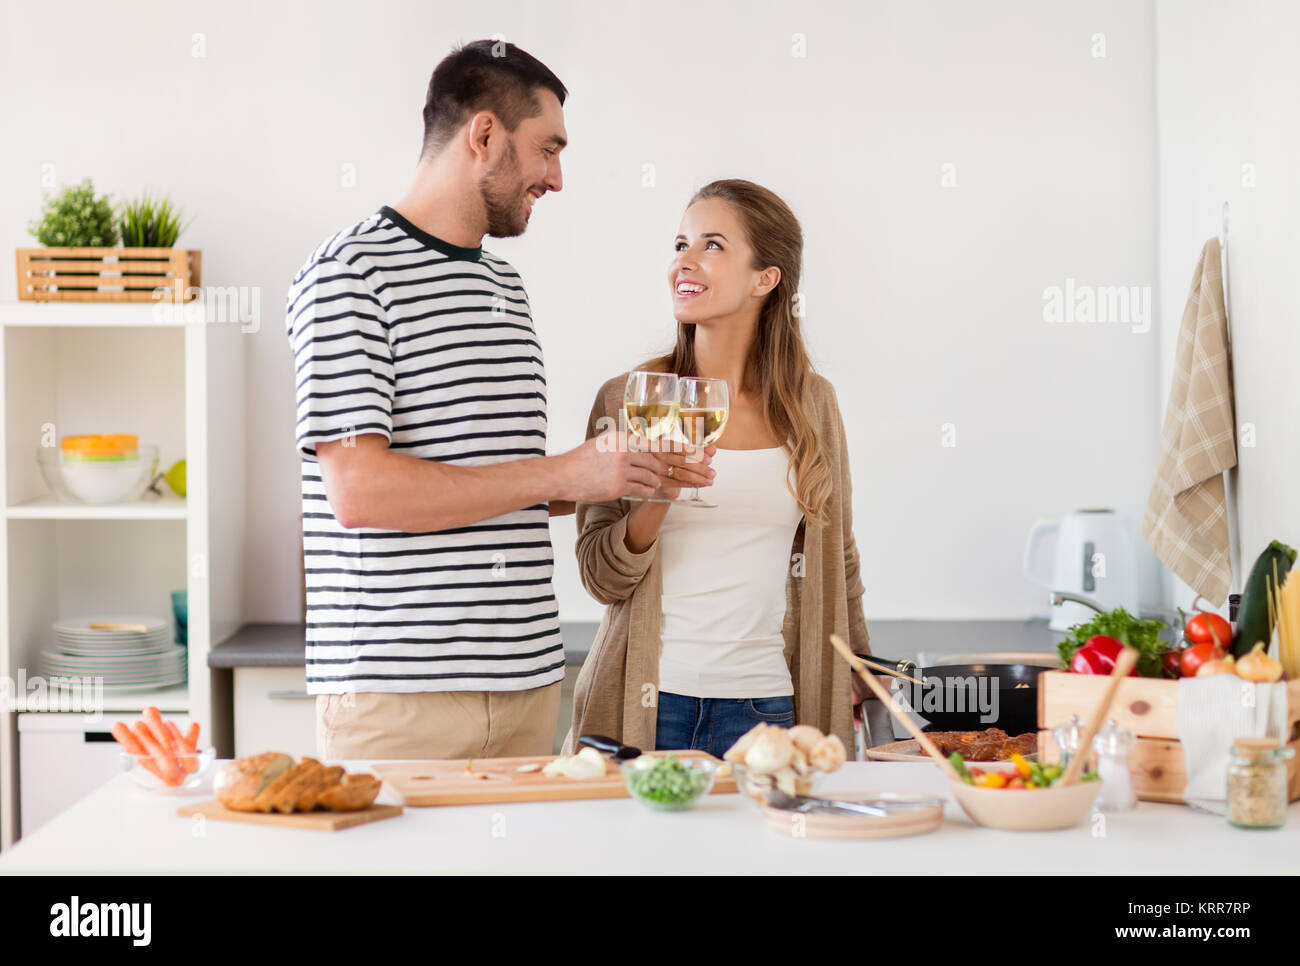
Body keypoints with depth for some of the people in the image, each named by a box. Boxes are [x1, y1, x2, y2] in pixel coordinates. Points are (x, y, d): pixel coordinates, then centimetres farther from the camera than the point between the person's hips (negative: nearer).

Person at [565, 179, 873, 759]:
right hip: (647, 704, -1)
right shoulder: (627, 399, -1)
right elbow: (601, 577, -3)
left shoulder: (809, 402, 5)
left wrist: (856, 664, 25)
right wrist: (657, 499, -19)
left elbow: (836, 552, 19)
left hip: (763, 705, 2)